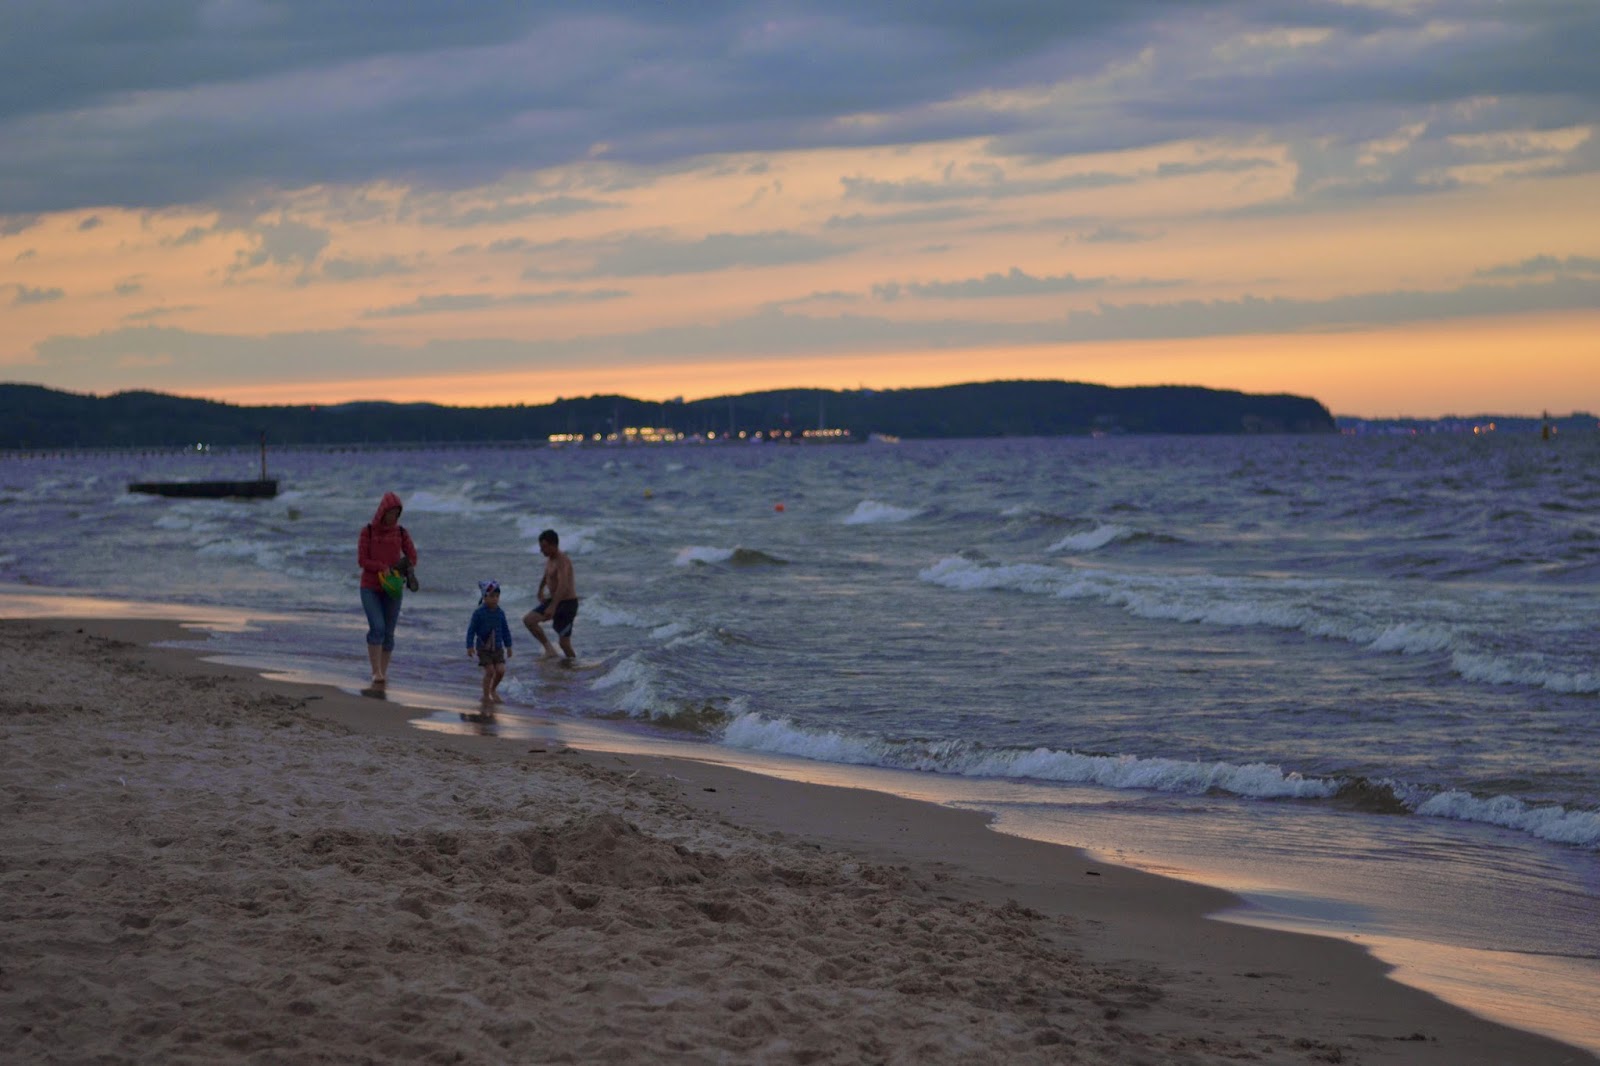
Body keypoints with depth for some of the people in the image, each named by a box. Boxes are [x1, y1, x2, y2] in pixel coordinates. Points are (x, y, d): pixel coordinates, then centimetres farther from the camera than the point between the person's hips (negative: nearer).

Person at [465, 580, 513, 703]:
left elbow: (505, 630, 11)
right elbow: (471, 630, -9)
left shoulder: (500, 613, 1)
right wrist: (470, 646, -13)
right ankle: (486, 696, 8)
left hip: (498, 648, 4)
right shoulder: (479, 613, -12)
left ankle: (493, 689, 23)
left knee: (500, 670, -4)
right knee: (490, 671, -8)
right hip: (483, 648, -4)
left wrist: (508, 646, 13)